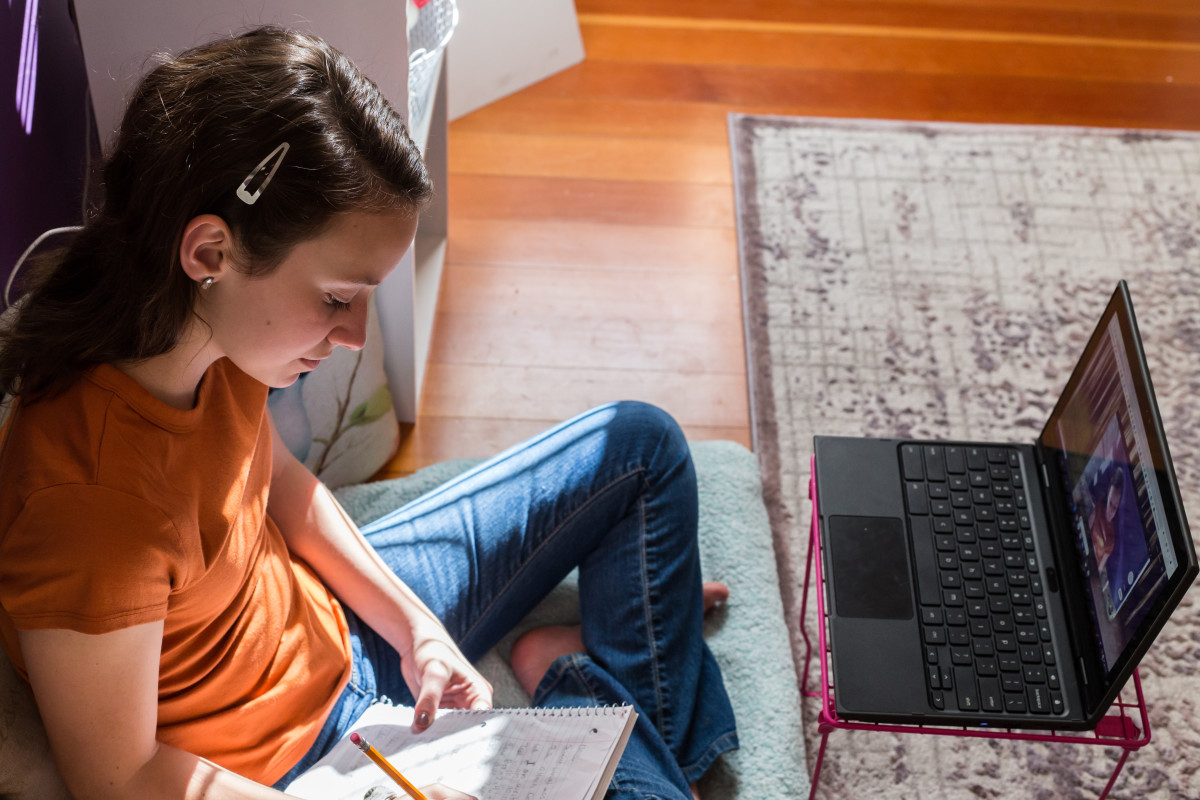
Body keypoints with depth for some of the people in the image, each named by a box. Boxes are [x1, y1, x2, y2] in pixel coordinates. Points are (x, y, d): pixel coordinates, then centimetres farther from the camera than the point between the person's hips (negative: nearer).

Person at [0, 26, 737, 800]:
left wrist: (417, 627, -4)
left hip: (329, 618, 7)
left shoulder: (200, 325, -16)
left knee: (643, 445, 9)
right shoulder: (88, 498, -39)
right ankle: (581, 692, 13)